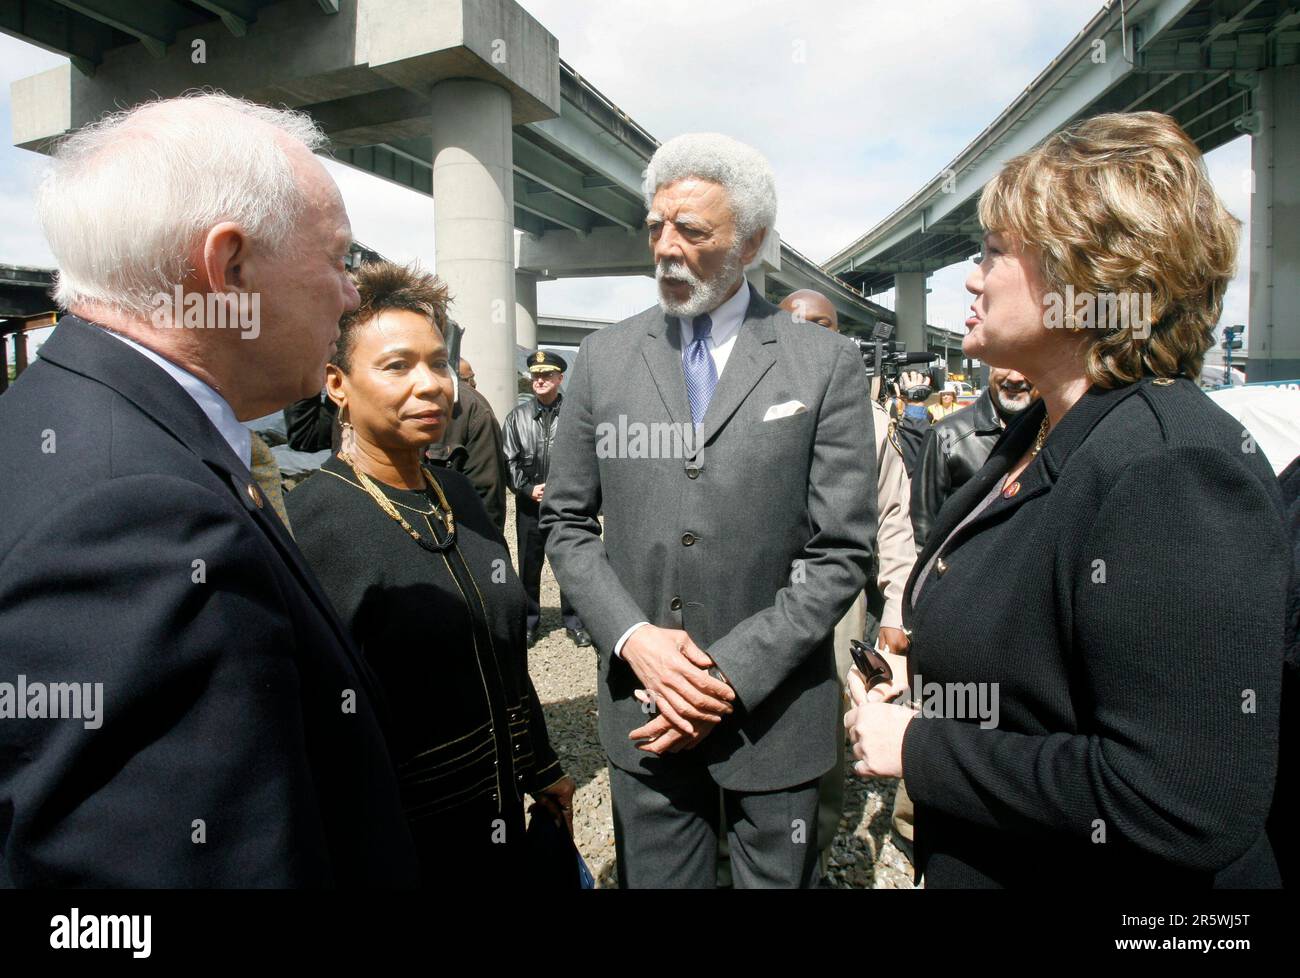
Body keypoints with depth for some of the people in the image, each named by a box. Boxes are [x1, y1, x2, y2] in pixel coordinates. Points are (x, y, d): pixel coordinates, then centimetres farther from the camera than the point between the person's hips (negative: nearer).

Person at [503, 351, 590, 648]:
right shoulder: (517, 417, 6)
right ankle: (529, 621, 26)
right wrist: (529, 489, -6)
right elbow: (509, 461, 6)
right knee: (529, 565, 11)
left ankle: (573, 621, 22)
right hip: (530, 505, 2)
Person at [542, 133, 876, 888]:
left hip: (772, 710, -1)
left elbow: (842, 552, -8)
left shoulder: (827, 364, -6)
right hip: (643, 711, 2)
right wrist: (633, 636, -10)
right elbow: (567, 521, 4)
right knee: (655, 877, 17)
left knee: (777, 876, 18)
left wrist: (730, 674, -13)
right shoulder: (605, 357, 2)